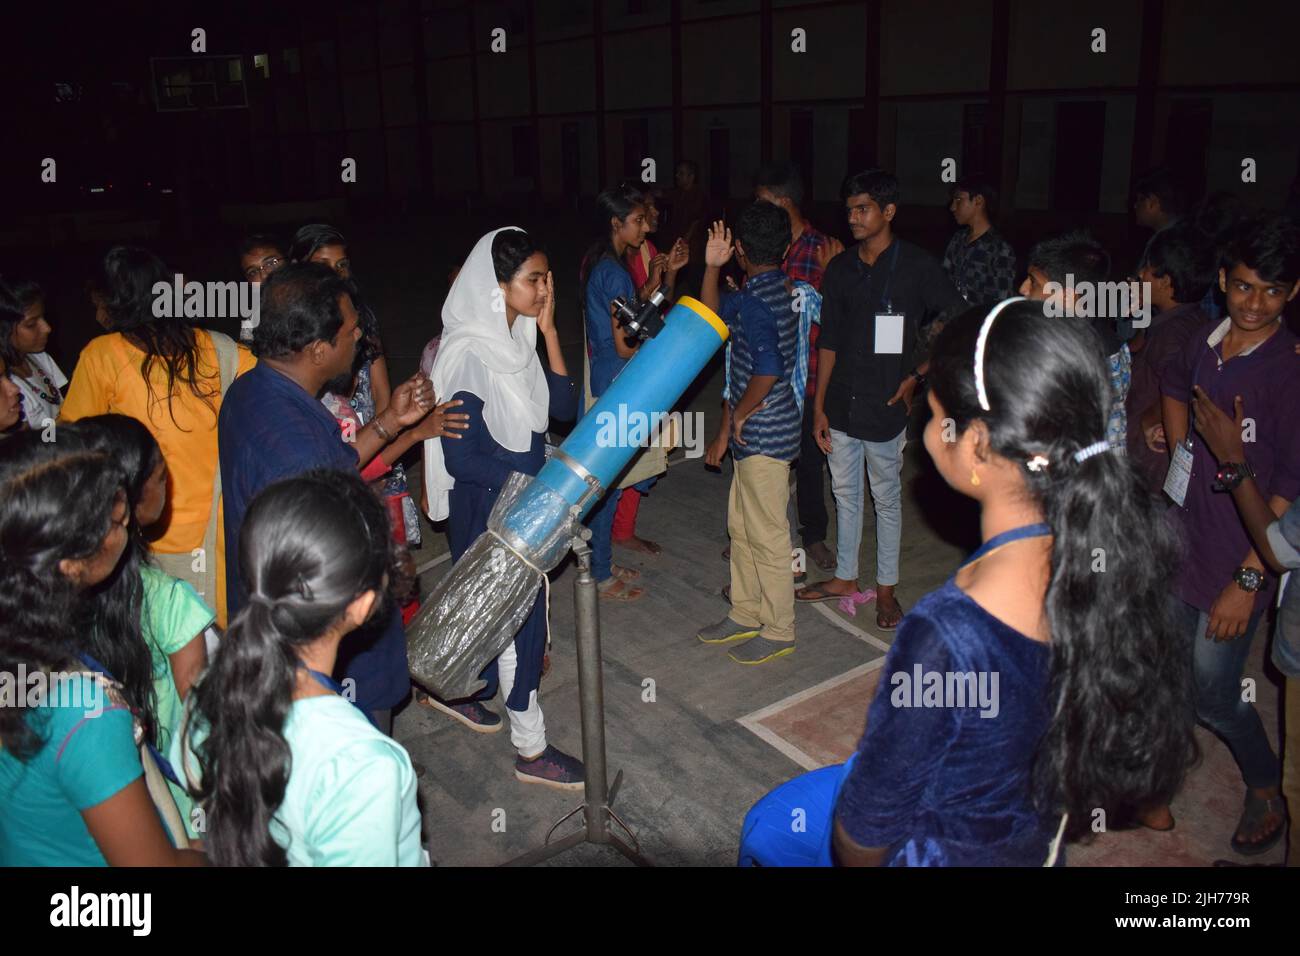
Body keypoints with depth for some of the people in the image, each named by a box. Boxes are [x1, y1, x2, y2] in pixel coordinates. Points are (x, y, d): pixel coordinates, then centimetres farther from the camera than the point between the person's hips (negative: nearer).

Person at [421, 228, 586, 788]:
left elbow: (563, 406, -1)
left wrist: (548, 329, -7)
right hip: (486, 508, -8)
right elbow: (463, 458, -23)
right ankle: (530, 751, 15)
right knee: (521, 616, 0)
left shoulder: (516, 338, 2)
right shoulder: (467, 355, -23)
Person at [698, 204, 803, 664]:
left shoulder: (753, 301, -21)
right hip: (754, 432, 10)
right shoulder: (775, 289, 10)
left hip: (763, 434, -10)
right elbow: (711, 315, 23)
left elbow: (768, 369, -33)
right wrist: (711, 266, 12)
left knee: (767, 536, 2)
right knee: (740, 526, 20)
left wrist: (738, 415, -18)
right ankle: (745, 615, 33)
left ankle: (778, 632, 16)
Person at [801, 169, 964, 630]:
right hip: (842, 402, 5)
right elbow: (829, 341, 7)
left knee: (887, 498, 8)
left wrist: (918, 374, -8)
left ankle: (886, 589, 22)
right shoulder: (840, 268, 5)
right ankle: (845, 577, 32)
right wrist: (819, 406, 5)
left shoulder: (916, 265, -8)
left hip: (885, 406, -4)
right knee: (845, 493, 16)